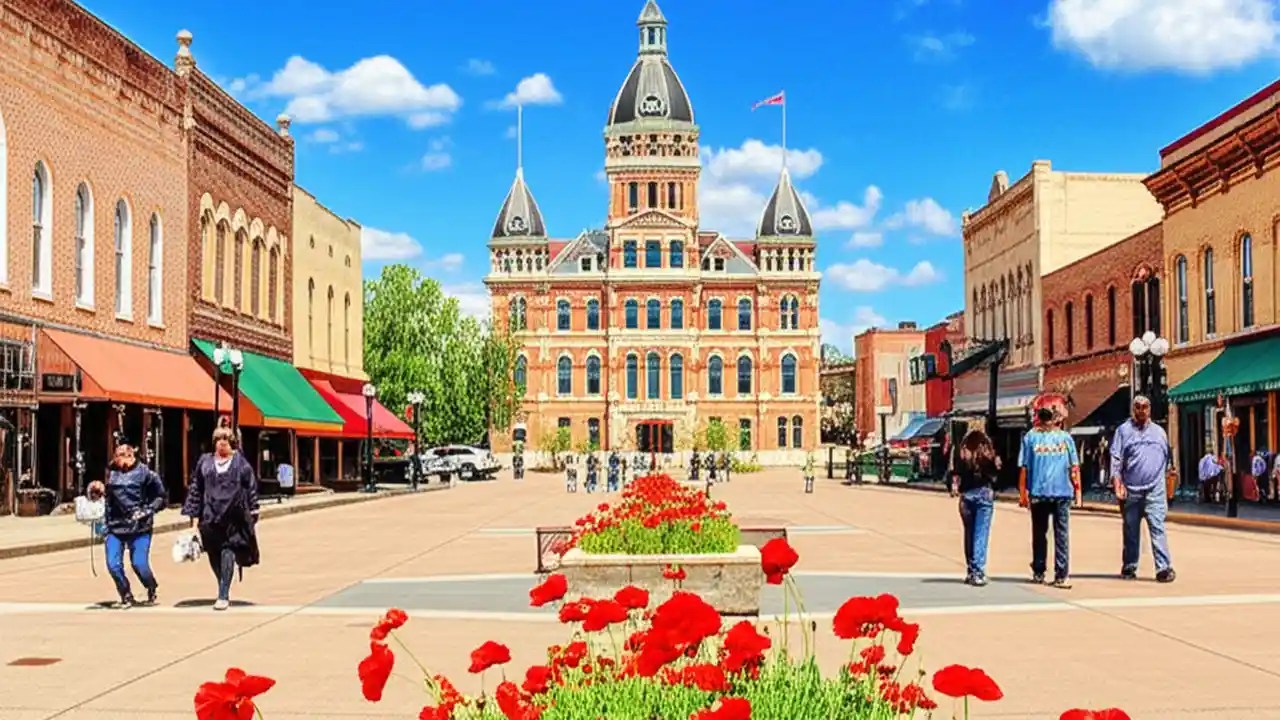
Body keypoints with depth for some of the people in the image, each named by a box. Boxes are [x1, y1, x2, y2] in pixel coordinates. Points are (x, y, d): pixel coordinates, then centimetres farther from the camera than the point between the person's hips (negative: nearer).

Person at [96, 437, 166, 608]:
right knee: (113, 565, -7)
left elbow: (162, 497, 1)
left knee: (139, 564, -10)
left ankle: (152, 589, 23)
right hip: (115, 527, 4)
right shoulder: (111, 473, 6)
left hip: (140, 528, -4)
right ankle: (126, 597, 19)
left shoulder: (145, 473, -5)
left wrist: (147, 511, -10)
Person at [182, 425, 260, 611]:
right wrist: (194, 515, 7)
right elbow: (195, 489, 11)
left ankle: (223, 596, -6)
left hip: (233, 517, -3)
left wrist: (253, 516, 0)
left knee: (228, 553, -8)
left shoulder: (240, 462, 3)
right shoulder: (205, 462, 9)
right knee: (214, 556, 8)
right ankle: (224, 592, 24)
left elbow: (252, 489, 3)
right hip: (210, 517, 3)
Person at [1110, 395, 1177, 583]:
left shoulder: (1159, 431, 14)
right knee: (1130, 531, 7)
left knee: (1158, 528, -9)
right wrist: (1117, 483, -9)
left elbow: (1167, 459, 20)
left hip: (1155, 490, 1)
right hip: (1131, 490, -1)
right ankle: (1129, 568, 16)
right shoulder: (1124, 430, 5)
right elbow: (1116, 459, -1)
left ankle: (1164, 568, -12)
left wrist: (1169, 474, 13)